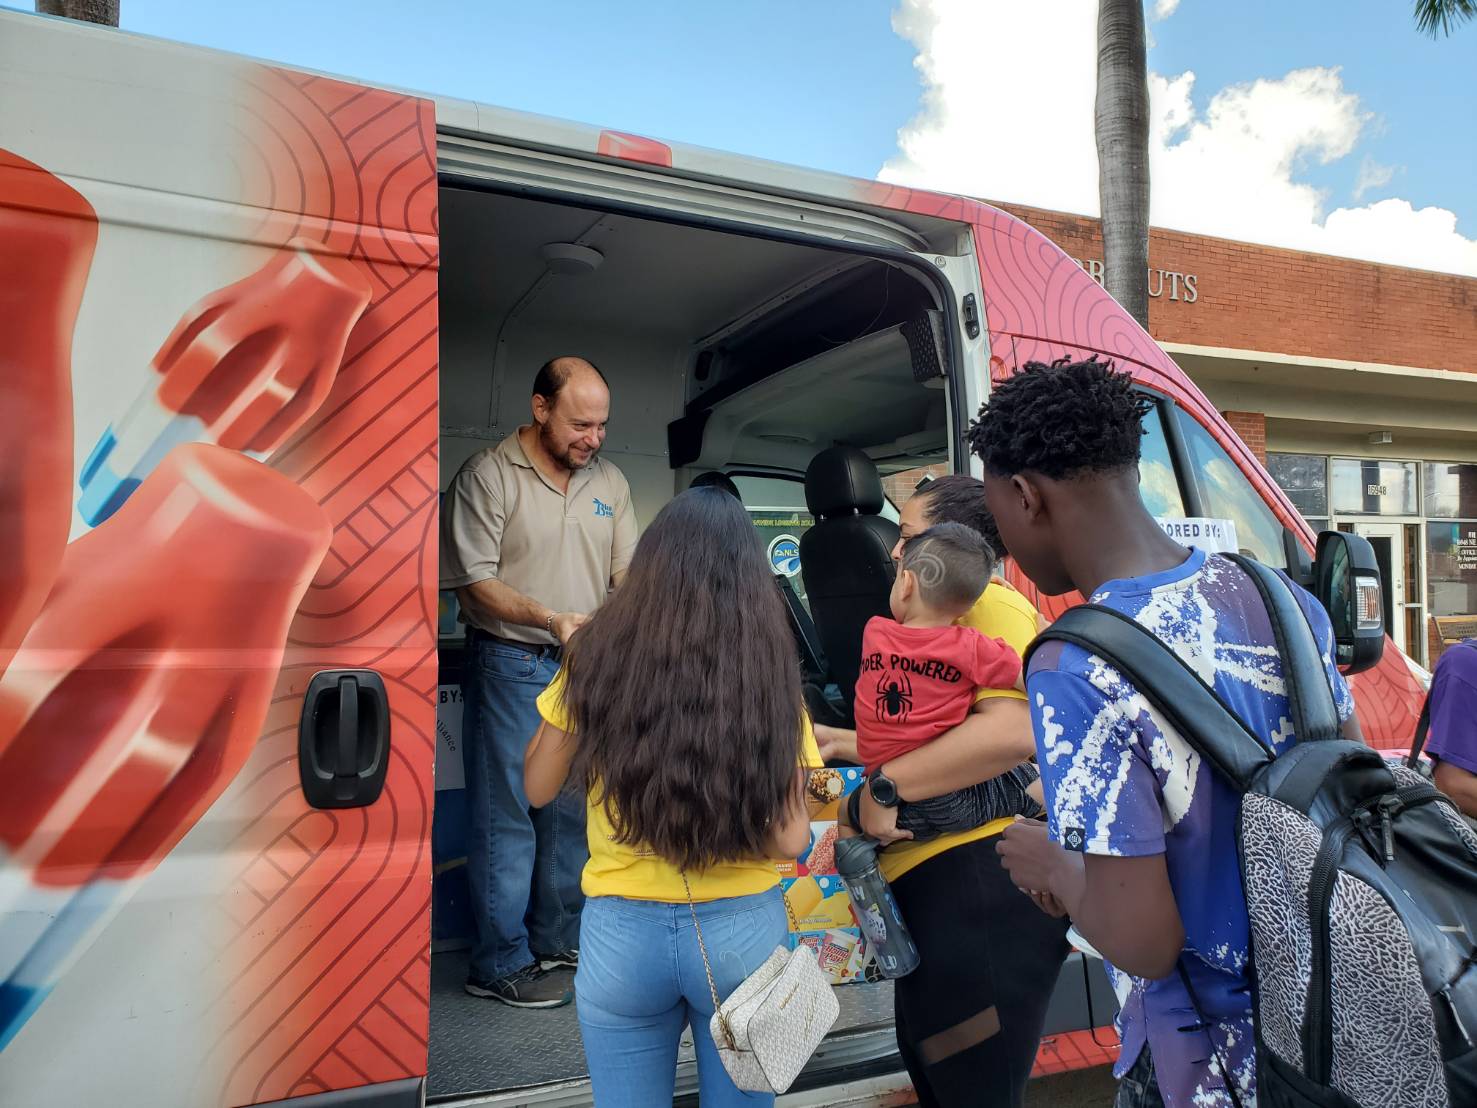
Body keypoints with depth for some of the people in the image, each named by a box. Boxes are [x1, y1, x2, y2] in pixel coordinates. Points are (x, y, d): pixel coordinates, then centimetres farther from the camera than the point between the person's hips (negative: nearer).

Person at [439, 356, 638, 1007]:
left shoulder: (609, 482, 9)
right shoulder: (487, 476, -8)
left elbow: (628, 569, 10)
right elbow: (475, 581, -12)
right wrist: (550, 619, -25)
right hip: (510, 666, -6)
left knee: (574, 811, 13)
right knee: (506, 814, 0)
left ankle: (558, 940, 28)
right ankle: (500, 964, 11)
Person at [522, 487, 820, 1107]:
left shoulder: (598, 660, -10)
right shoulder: (771, 682, -9)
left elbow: (539, 789, 4)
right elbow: (791, 838, -9)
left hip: (621, 934, 0)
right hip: (744, 930, 1)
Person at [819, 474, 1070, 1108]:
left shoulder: (990, 606, -13)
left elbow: (1012, 730, -30)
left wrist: (885, 785, -24)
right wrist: (839, 743, 25)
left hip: (981, 877, -11)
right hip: (931, 877, 11)